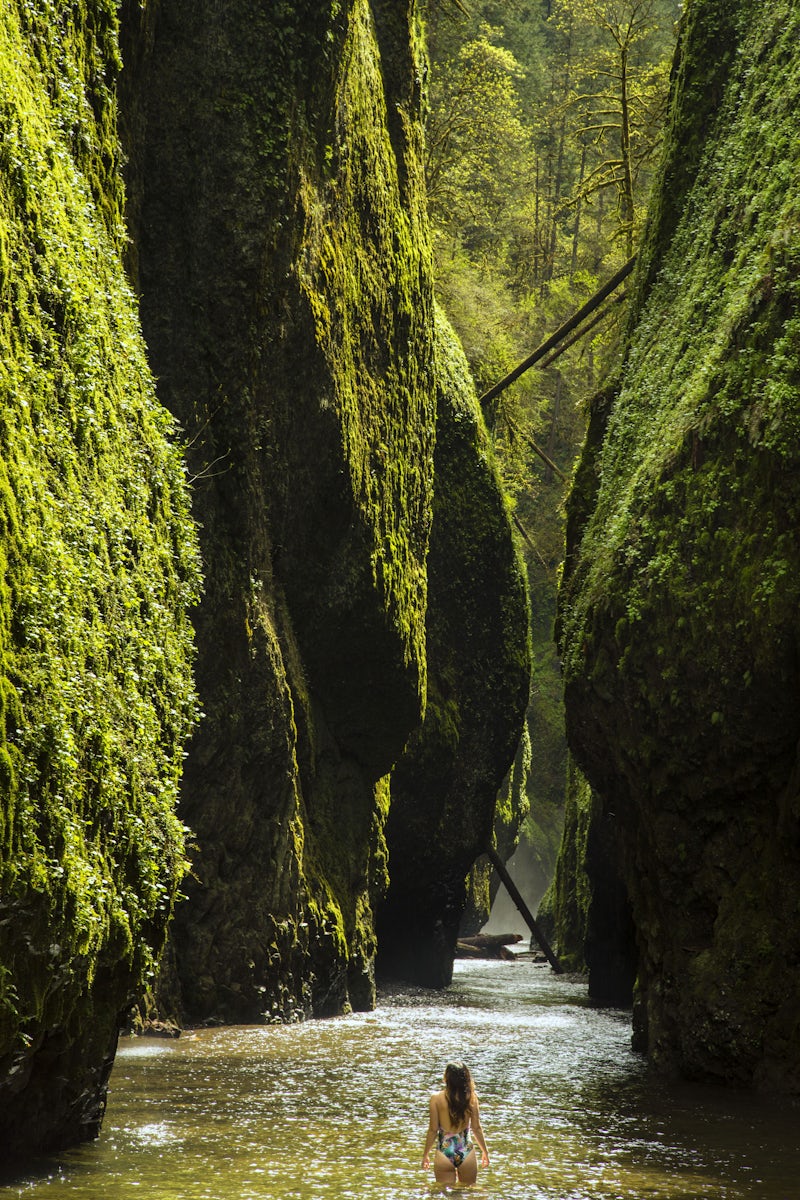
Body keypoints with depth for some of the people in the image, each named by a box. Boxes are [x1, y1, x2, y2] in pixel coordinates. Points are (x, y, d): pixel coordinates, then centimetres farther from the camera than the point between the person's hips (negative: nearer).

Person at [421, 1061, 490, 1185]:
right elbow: (476, 1128, 0)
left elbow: (433, 1130, -5)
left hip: (444, 1152, -1)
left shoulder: (436, 1098, -9)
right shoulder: (471, 1097, -6)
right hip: (467, 1151, 1)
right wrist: (484, 1151, 15)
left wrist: (425, 1154, 7)